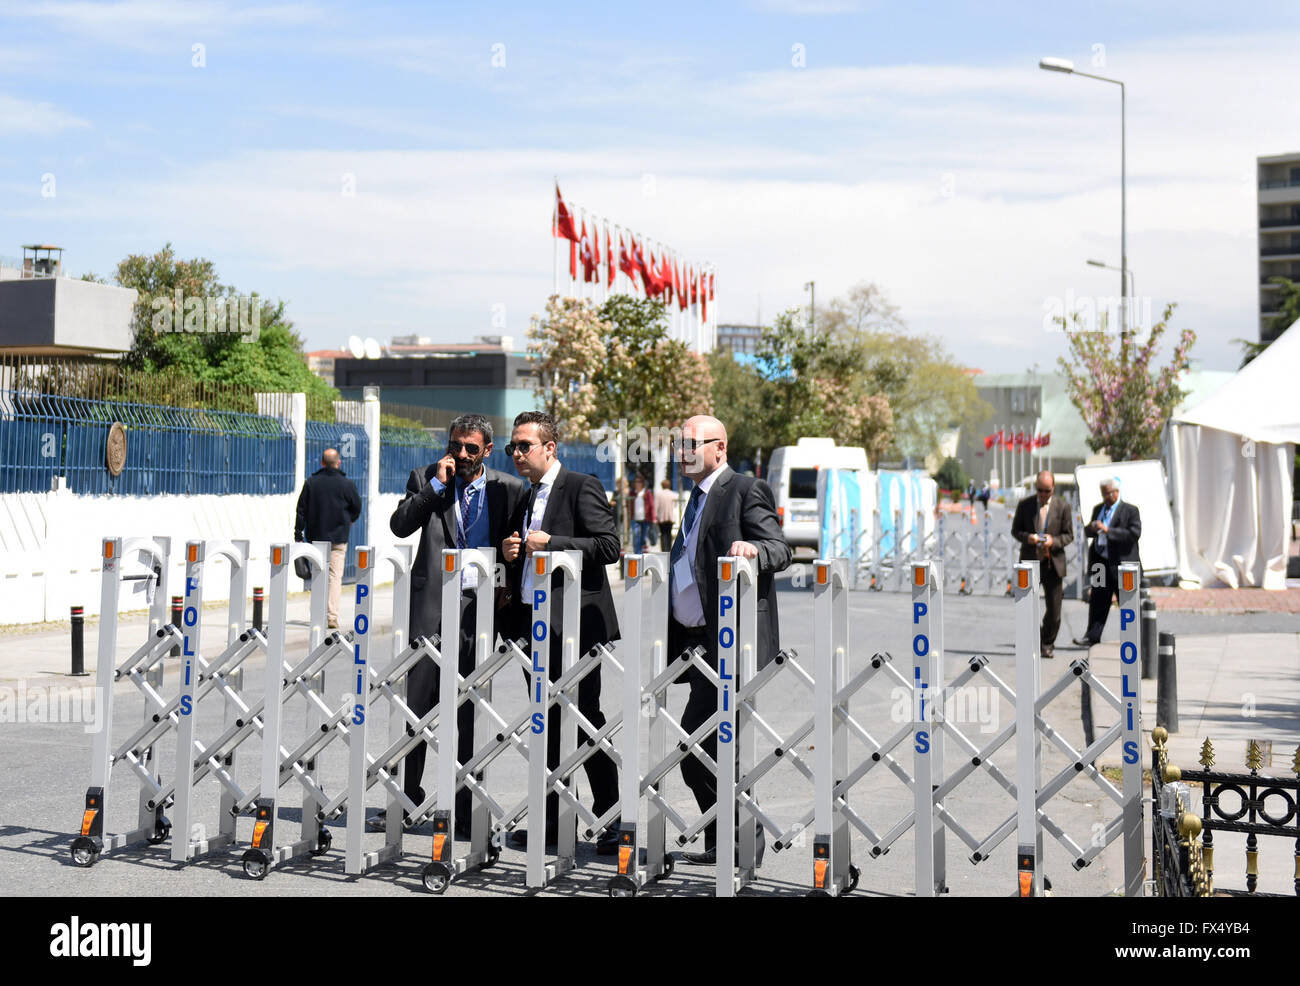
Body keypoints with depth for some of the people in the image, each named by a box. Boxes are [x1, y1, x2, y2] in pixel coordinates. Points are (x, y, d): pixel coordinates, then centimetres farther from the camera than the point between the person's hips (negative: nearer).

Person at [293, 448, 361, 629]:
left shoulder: (311, 482, -1)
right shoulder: (347, 484, -5)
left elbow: (301, 510, 1)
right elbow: (357, 507, 7)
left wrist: (299, 534, 7)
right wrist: (350, 520, 28)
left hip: (316, 536, 2)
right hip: (338, 538, -2)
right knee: (335, 576, -1)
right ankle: (332, 616, -11)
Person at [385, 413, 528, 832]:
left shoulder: (510, 489, 6)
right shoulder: (427, 479, 8)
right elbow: (399, 525, -5)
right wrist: (437, 484, -9)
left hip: (481, 607, 0)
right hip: (431, 603, 0)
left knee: (473, 715, 3)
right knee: (416, 703, 1)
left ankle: (466, 811, 10)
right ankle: (408, 796, 16)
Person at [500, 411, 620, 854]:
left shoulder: (582, 487, -5)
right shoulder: (525, 498, 19)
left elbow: (609, 546, -14)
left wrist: (550, 544, -16)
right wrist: (511, 553, 6)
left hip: (575, 622, -8)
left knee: (584, 719, -6)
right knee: (546, 722, 10)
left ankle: (610, 819, 1)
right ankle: (549, 818, 15)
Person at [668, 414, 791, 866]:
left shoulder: (747, 491, -6)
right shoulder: (697, 498, 22)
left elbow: (781, 552, -14)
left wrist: (754, 549, -35)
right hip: (698, 640, 9)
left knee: (696, 741, -13)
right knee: (719, 745, 11)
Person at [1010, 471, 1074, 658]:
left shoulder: (1062, 507, 0)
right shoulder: (1024, 505, 2)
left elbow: (1068, 535, 3)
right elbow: (1015, 530, 7)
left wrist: (1054, 541, -18)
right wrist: (1027, 537, -15)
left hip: (1053, 563, 0)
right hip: (1029, 562, 0)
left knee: (1054, 611, 2)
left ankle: (1047, 644, 21)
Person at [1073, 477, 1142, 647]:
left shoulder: (1130, 511, -4)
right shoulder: (1098, 509, 16)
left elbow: (1135, 533, -17)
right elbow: (1088, 532, 20)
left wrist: (1108, 530, -21)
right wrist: (1091, 528, -6)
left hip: (1121, 563, -5)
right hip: (1101, 563, 6)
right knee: (1097, 601, 3)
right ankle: (1092, 637, 5)